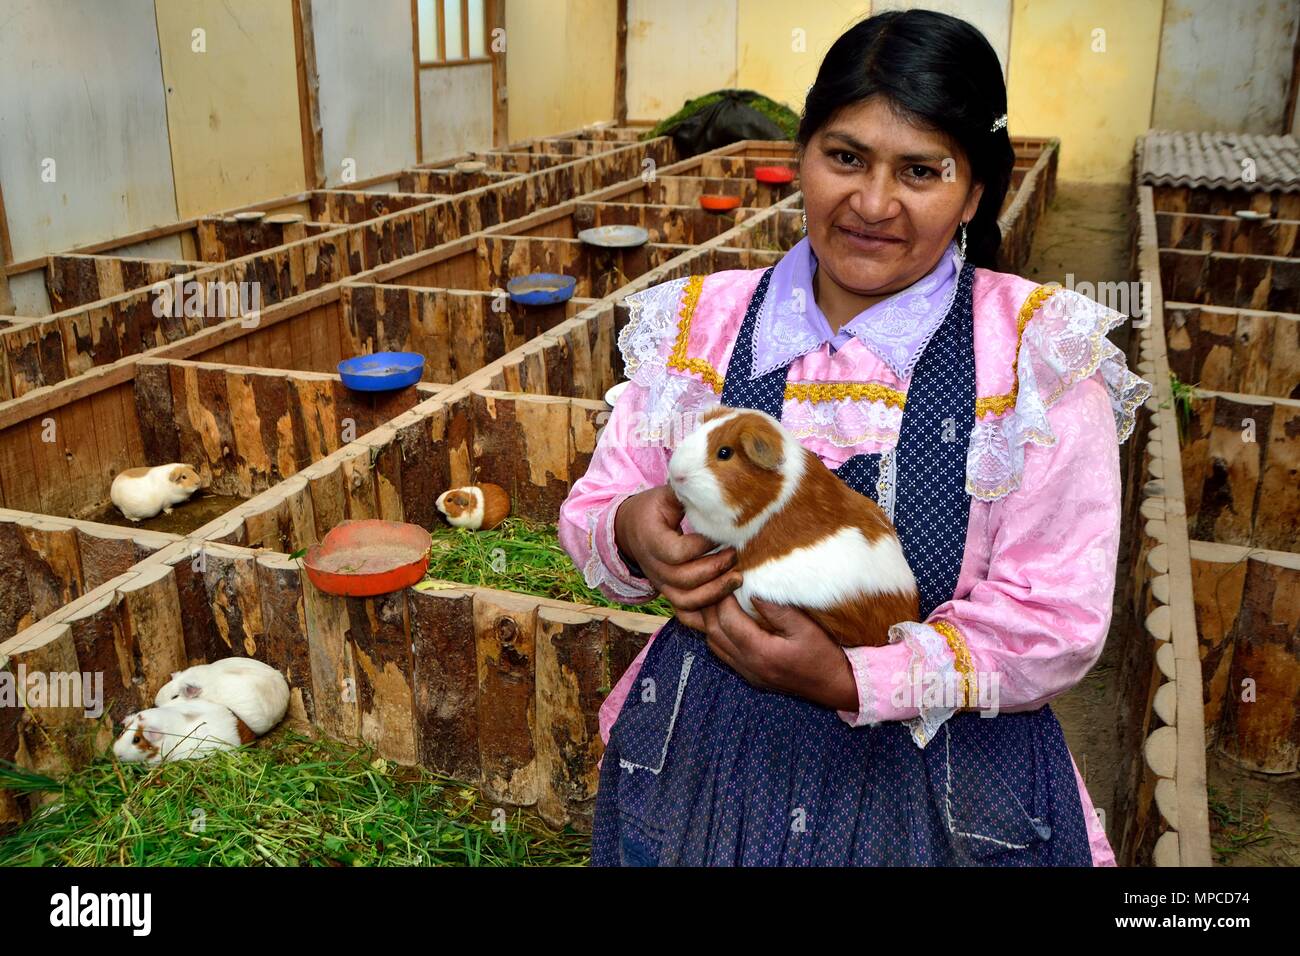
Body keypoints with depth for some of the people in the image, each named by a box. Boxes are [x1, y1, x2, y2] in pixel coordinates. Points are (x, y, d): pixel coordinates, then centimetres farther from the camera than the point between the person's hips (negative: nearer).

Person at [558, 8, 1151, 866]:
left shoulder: (1037, 352, -10)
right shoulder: (704, 321, -2)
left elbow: (1058, 622, -14)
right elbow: (594, 510, 3)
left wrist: (851, 681, -26)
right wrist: (631, 534, -21)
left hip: (939, 793, -2)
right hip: (703, 767, 3)